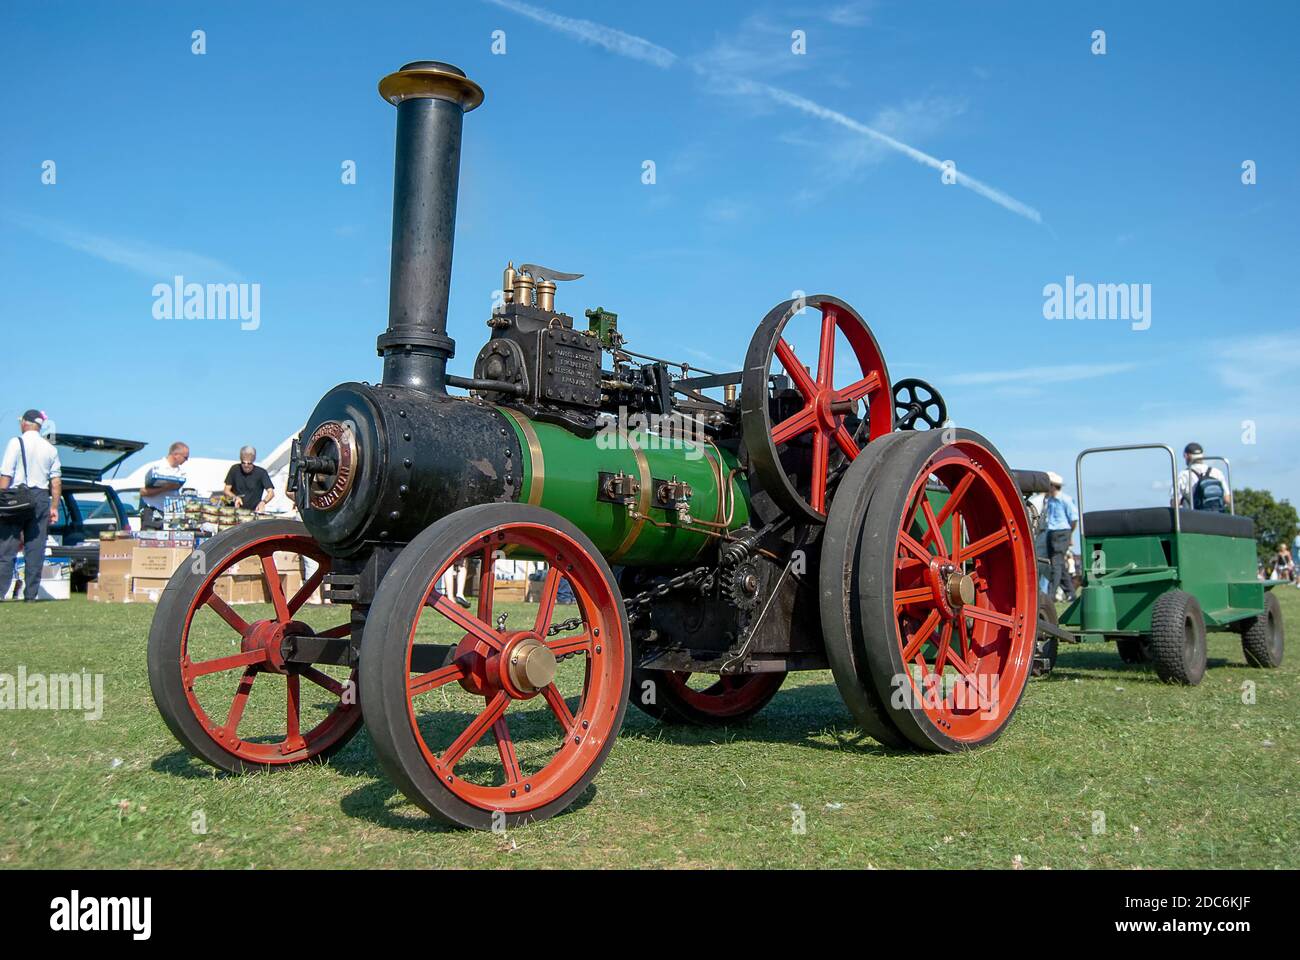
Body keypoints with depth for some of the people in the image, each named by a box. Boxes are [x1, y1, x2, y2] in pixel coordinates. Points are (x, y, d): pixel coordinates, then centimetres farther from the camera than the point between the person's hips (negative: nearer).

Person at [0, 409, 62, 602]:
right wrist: (54, 507, 10)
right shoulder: (50, 448, 9)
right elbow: (56, 481, 6)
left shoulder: (16, 443, -3)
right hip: (41, 498, 3)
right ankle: (31, 594, 4)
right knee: (36, 549, 4)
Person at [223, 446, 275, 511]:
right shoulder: (234, 469, 3)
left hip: (253, 511, -2)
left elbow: (271, 493, -11)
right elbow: (227, 491, 6)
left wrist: (263, 502, -31)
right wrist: (235, 498, -15)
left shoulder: (261, 473, -4)